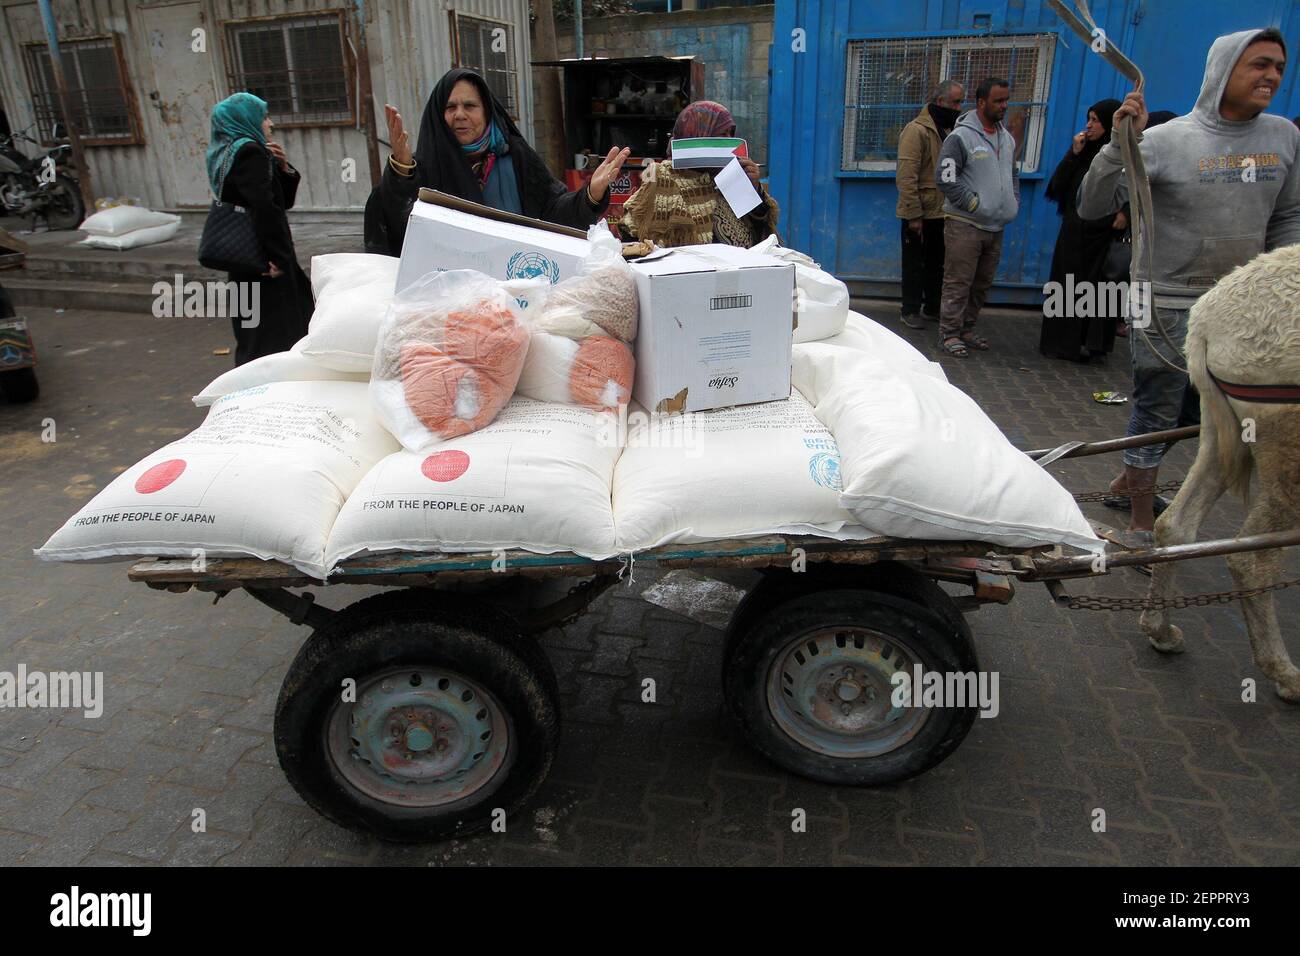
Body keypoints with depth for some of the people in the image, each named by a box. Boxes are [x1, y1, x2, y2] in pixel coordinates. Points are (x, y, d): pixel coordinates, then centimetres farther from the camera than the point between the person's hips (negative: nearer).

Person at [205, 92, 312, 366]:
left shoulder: (228, 153, 17)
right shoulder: (250, 151, -12)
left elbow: (283, 201, 19)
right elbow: (264, 207, -26)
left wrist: (282, 167, 4)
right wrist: (279, 258, -22)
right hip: (265, 267, -10)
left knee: (253, 338, 17)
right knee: (276, 336, -5)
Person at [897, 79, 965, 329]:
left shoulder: (948, 130, 12)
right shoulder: (916, 130, -12)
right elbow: (906, 177, -18)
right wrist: (914, 214, -21)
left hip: (941, 213, 7)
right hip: (919, 214, -7)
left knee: (936, 263, 15)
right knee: (914, 264, 3)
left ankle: (933, 307, 27)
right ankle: (911, 310, 13)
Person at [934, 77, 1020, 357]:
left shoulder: (1007, 138, 15)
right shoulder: (961, 137, -8)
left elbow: (1013, 174, 28)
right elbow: (946, 177, -14)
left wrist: (1013, 203, 12)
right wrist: (975, 205, -14)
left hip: (995, 226, 7)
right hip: (965, 224, -7)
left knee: (982, 283, 12)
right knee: (958, 282, -6)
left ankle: (967, 327, 24)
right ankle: (949, 333, 1)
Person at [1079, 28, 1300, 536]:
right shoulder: (1167, 140, -11)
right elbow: (1092, 207, -16)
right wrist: (1120, 144, -27)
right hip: (1168, 305, -6)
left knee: (1194, 416, 18)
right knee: (1157, 413, 3)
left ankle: (1128, 480, 40)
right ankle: (1142, 525, 17)